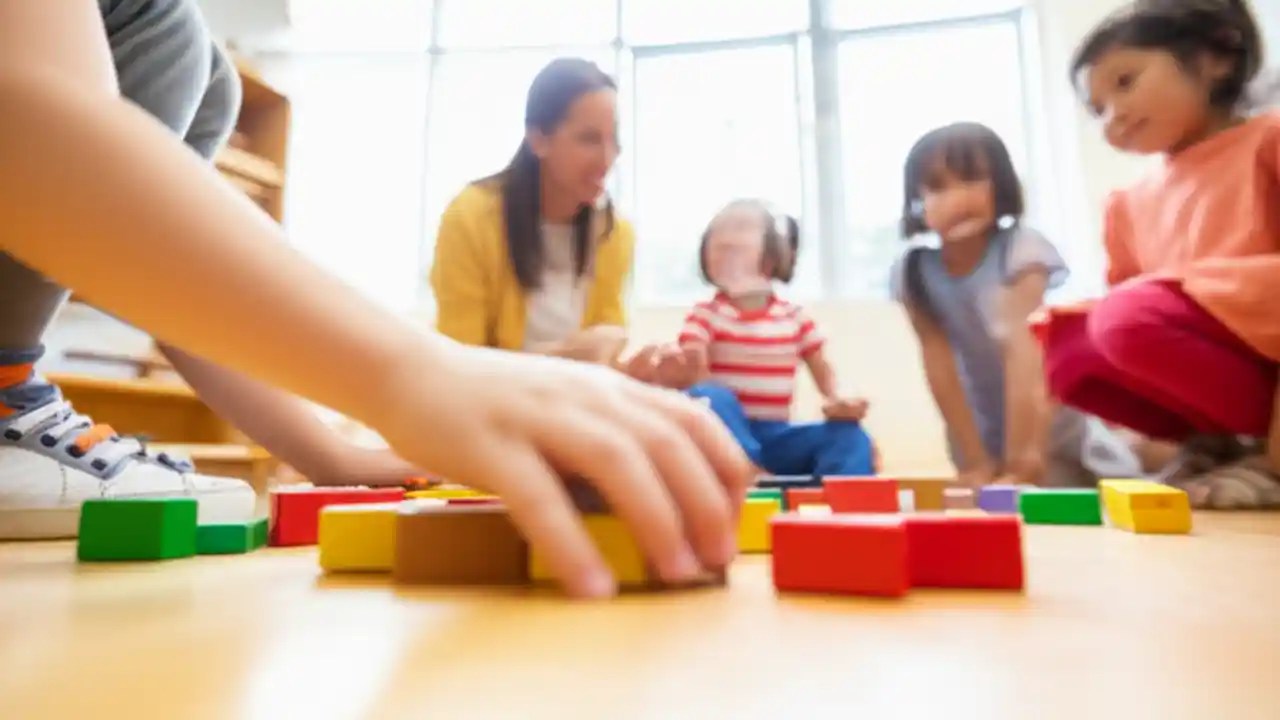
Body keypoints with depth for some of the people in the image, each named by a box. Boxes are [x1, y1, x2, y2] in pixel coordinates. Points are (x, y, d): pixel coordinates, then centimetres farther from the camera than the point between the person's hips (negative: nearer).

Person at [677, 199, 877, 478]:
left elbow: (823, 370, 12)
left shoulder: (795, 317, 8)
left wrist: (839, 400, -8)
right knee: (711, 398, -35)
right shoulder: (705, 314, 0)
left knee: (850, 437, -18)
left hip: (775, 437, 3)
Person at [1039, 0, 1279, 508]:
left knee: (1129, 319, -29)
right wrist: (1056, 315, -6)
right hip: (1202, 360, 6)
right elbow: (1122, 311, 13)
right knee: (1060, 344, -11)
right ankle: (1214, 442, -1)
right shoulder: (1133, 204, 13)